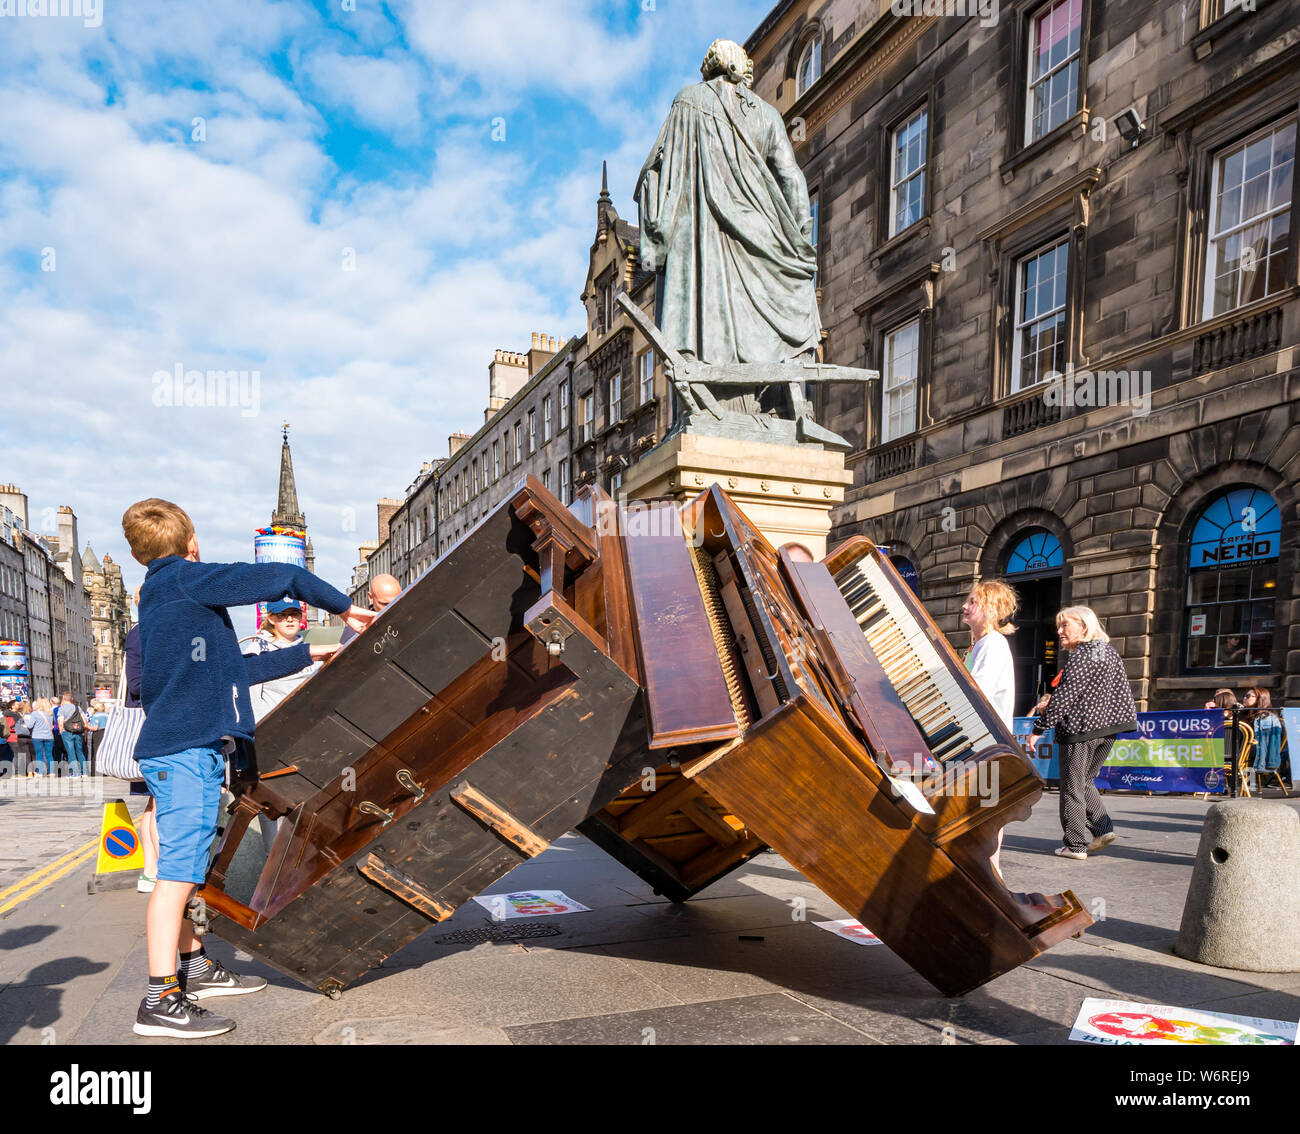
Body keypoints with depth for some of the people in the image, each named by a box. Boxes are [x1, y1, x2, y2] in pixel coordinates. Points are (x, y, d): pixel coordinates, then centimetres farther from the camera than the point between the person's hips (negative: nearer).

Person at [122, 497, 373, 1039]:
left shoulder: (156, 595, 23)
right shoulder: (186, 579, -6)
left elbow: (234, 669, 24)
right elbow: (281, 577, -12)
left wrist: (307, 654, 26)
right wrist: (343, 606, 2)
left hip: (191, 749, 10)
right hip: (185, 748, -10)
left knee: (186, 866, 16)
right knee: (179, 868, -9)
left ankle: (194, 966, 27)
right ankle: (161, 1001, -5)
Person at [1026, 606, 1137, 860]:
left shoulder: (1081, 654, -14)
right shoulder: (1110, 652, 13)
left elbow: (1064, 695, -19)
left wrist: (1039, 729, -15)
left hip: (1080, 728, -9)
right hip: (1108, 726, 9)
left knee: (1072, 787, 0)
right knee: (1085, 782, 20)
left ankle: (1075, 845, 4)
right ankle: (1102, 829, 8)